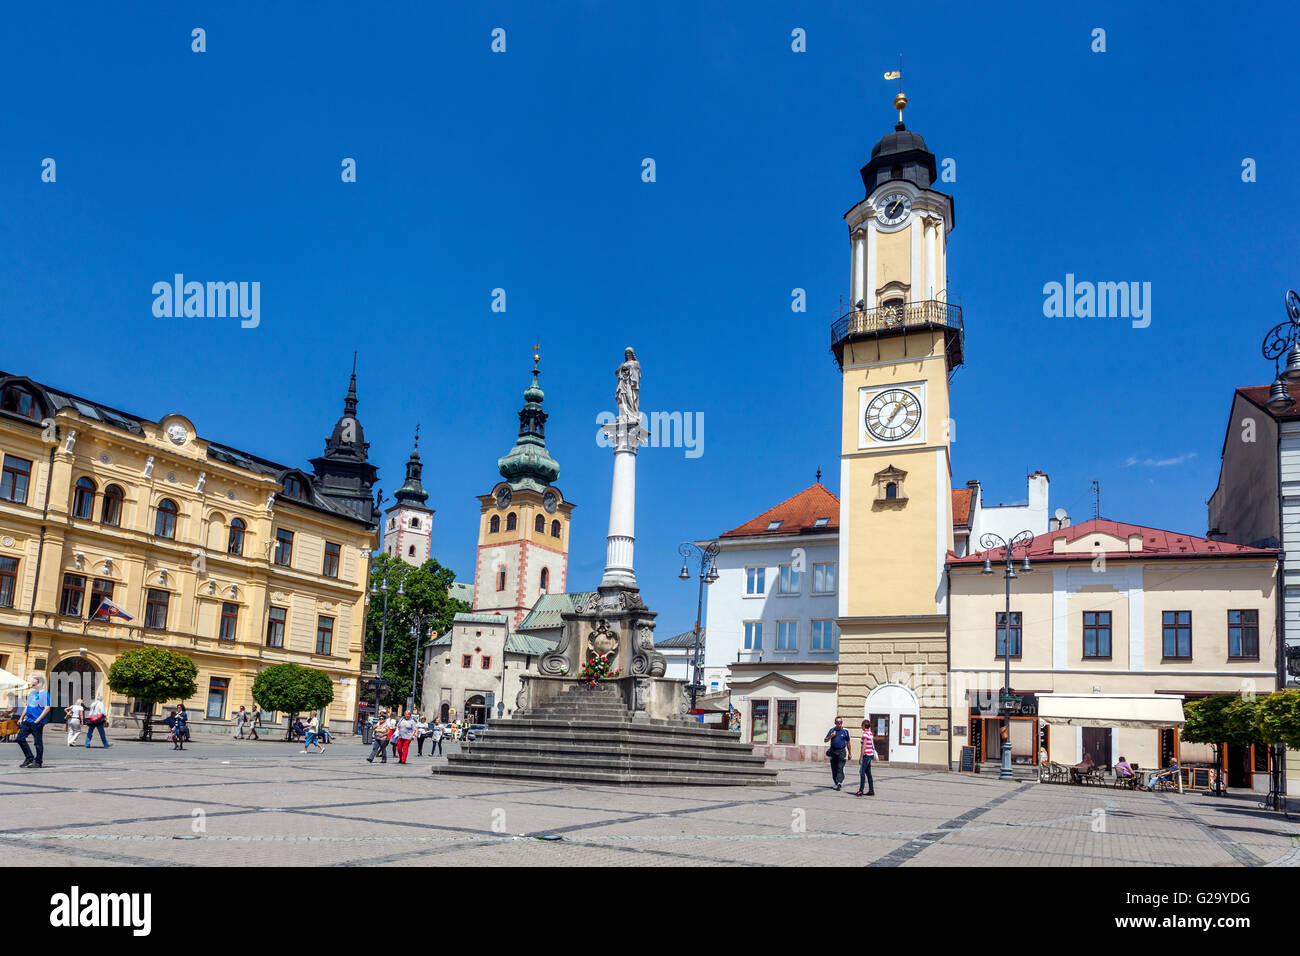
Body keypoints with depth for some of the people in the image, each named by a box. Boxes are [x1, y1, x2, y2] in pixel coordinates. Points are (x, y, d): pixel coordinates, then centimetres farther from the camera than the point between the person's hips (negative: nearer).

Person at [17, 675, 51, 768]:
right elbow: (27, 706, 23)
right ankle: (30, 758, 17)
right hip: (28, 721, 8)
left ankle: (38, 762, 8)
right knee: (20, 738, 6)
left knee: (38, 742, -1)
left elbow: (47, 708, -15)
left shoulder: (44, 693, -10)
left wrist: (38, 720, -18)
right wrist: (21, 718, 17)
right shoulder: (31, 692, 14)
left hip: (37, 722, -8)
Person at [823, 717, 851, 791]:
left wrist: (850, 753, 11)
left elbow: (848, 743, 11)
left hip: (842, 752, -2)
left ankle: (839, 782, -23)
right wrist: (831, 736, -14)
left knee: (840, 768, -14)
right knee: (834, 769, 7)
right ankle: (835, 784, 17)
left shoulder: (845, 731, 3)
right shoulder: (832, 730, 5)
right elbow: (825, 740, 5)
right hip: (833, 751, 2)